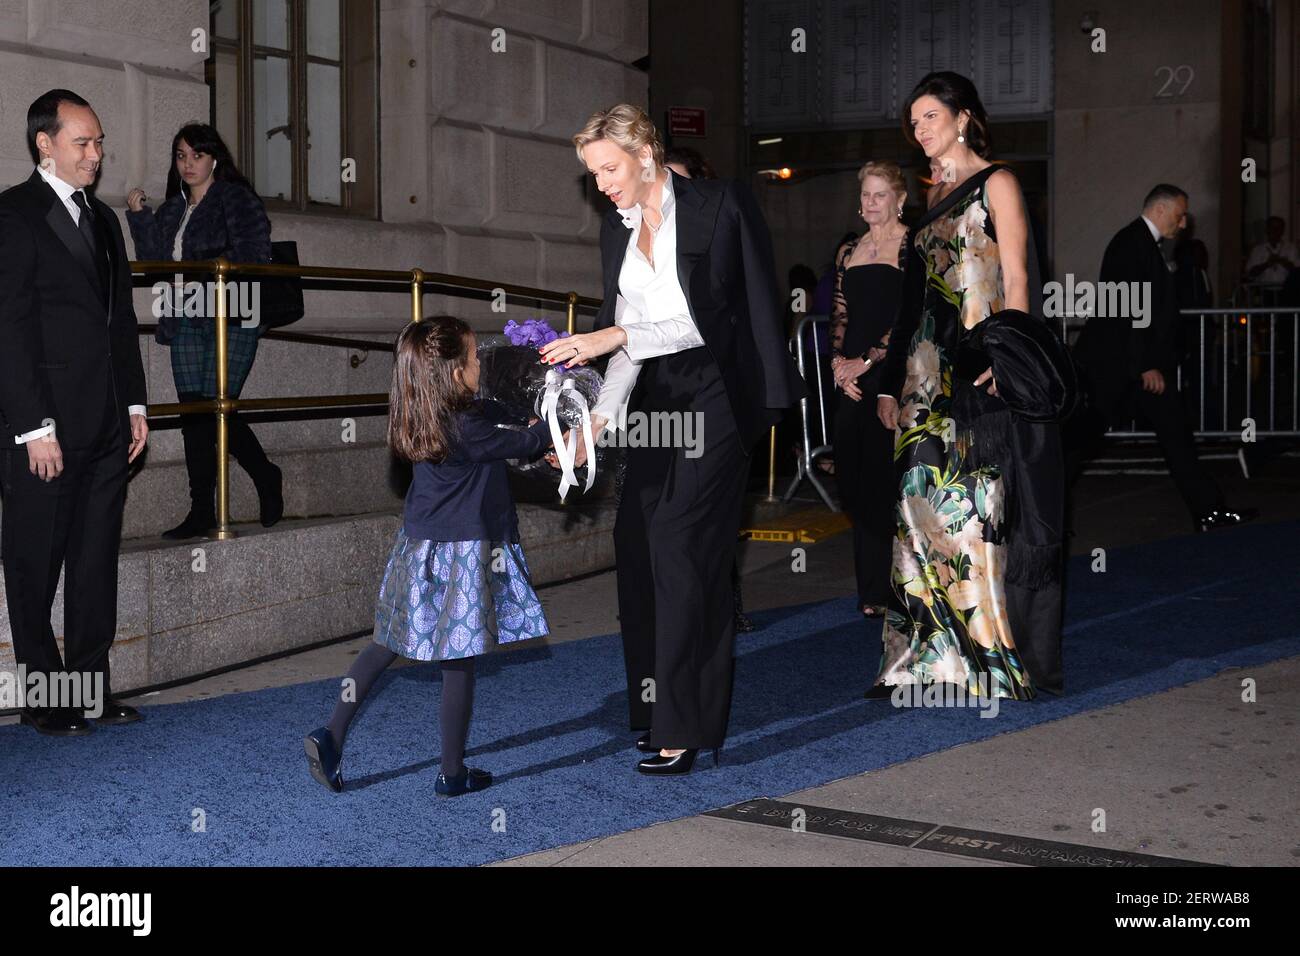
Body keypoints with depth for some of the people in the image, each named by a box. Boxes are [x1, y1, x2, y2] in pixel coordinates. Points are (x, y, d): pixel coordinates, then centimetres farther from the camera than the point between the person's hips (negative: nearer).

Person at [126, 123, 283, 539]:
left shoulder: (238, 200, -1)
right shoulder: (172, 210, 19)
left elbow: (254, 257, -9)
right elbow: (155, 262, 11)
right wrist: (139, 216, 3)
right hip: (186, 322, 7)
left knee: (215, 409, -11)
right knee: (194, 415, 3)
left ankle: (267, 479, 11)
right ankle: (201, 513, 7)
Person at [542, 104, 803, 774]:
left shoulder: (720, 204, -7)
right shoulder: (616, 228, 13)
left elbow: (707, 317, -14)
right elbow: (625, 339, 12)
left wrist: (613, 336, -19)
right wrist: (599, 418, 0)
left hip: (715, 392, -7)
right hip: (656, 399, 7)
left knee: (683, 540, -13)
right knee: (636, 537, -2)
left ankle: (685, 725, -9)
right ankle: (657, 707, 7)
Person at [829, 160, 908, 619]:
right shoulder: (849, 252, 17)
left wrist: (865, 361, -14)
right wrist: (839, 363, 0)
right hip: (853, 379, 6)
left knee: (883, 477, -6)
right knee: (853, 475, 4)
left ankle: (884, 590, 3)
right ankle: (870, 587, 13)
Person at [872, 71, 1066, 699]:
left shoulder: (995, 184, 0)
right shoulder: (933, 197, 19)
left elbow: (1016, 279, -7)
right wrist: (893, 382, 14)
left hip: (981, 373, -7)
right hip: (930, 375, 7)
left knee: (979, 508, -8)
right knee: (925, 501, 2)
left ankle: (996, 656, -2)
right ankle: (933, 656, 7)